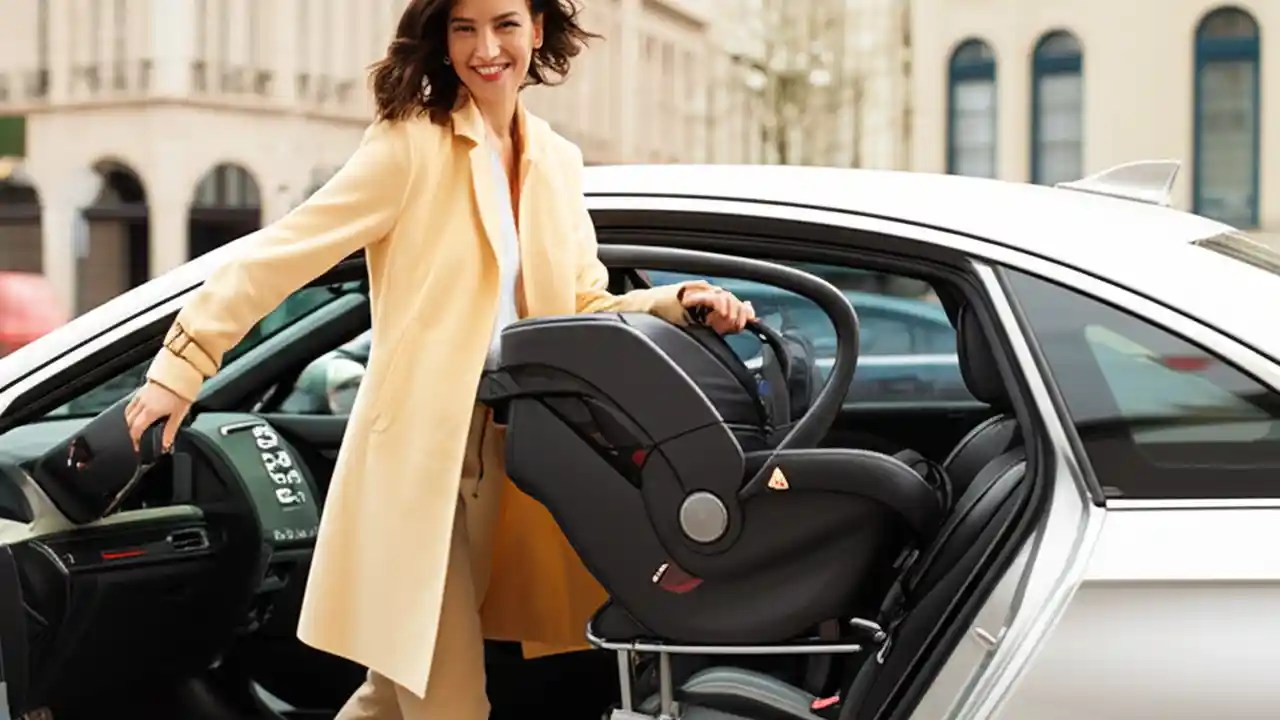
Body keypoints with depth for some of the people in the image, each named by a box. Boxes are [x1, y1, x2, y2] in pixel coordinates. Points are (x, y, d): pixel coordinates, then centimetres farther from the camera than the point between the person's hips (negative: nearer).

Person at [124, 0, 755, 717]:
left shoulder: (558, 162, 12)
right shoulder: (412, 142, -7)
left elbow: (582, 310, 13)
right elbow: (287, 250, -11)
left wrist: (678, 302, -4)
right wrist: (185, 361, -16)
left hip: (500, 454, 6)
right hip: (417, 452, -6)